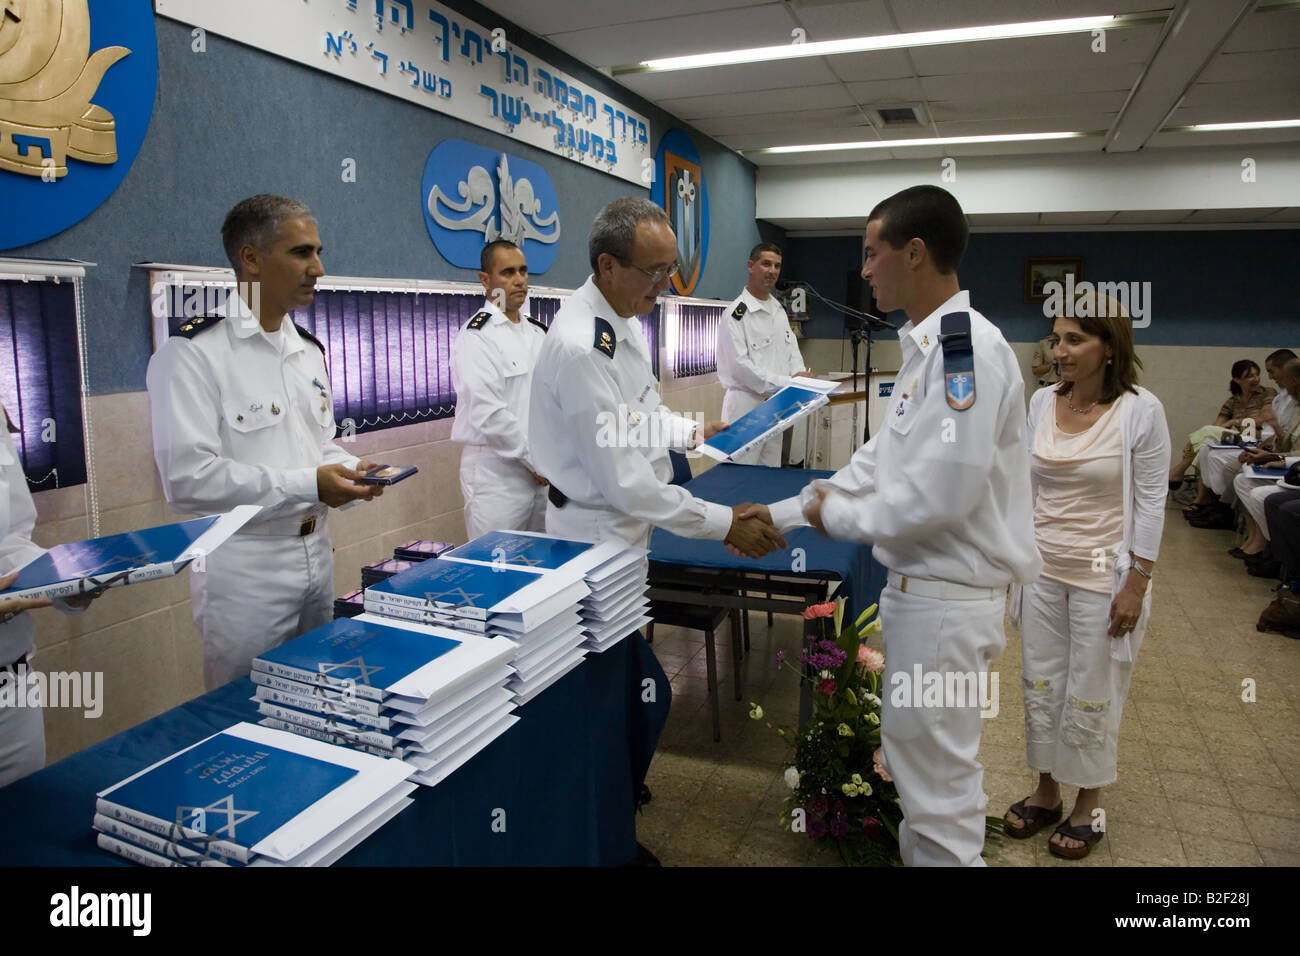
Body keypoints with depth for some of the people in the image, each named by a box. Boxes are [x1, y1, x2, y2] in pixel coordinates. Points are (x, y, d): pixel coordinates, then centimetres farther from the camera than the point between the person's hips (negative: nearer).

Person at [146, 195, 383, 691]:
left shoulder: (309, 350, 9)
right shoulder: (193, 352, -15)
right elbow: (188, 478, -22)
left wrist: (350, 471, -3)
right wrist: (307, 486, -23)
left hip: (317, 554, 7)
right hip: (243, 570, -7)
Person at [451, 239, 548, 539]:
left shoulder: (537, 332, 12)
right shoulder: (476, 336, -11)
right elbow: (488, 415, -18)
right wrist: (536, 460, -12)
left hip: (542, 471, 7)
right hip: (496, 468, -6)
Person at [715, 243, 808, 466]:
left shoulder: (779, 310, 13)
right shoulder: (736, 313, -13)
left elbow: (792, 348, 15)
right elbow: (739, 365, -20)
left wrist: (799, 373, -7)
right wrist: (786, 383, -20)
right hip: (746, 404, -8)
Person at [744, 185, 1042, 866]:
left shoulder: (968, 345, -20)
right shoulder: (928, 344, 11)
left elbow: (941, 493, -26)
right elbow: (883, 458, 15)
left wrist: (839, 516, -11)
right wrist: (784, 514, 13)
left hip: (946, 598, -10)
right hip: (921, 585, 10)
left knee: (936, 782, 6)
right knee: (921, 765, 24)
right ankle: (923, 852, 43)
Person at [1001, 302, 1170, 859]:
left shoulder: (1141, 411, -13)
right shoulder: (1041, 403, 0)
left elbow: (1150, 503, -10)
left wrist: (1136, 584, -12)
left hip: (1103, 575, -4)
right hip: (1042, 568, 5)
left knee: (1091, 694, 9)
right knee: (1040, 683, 14)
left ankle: (1088, 806, 30)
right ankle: (1046, 791, 33)